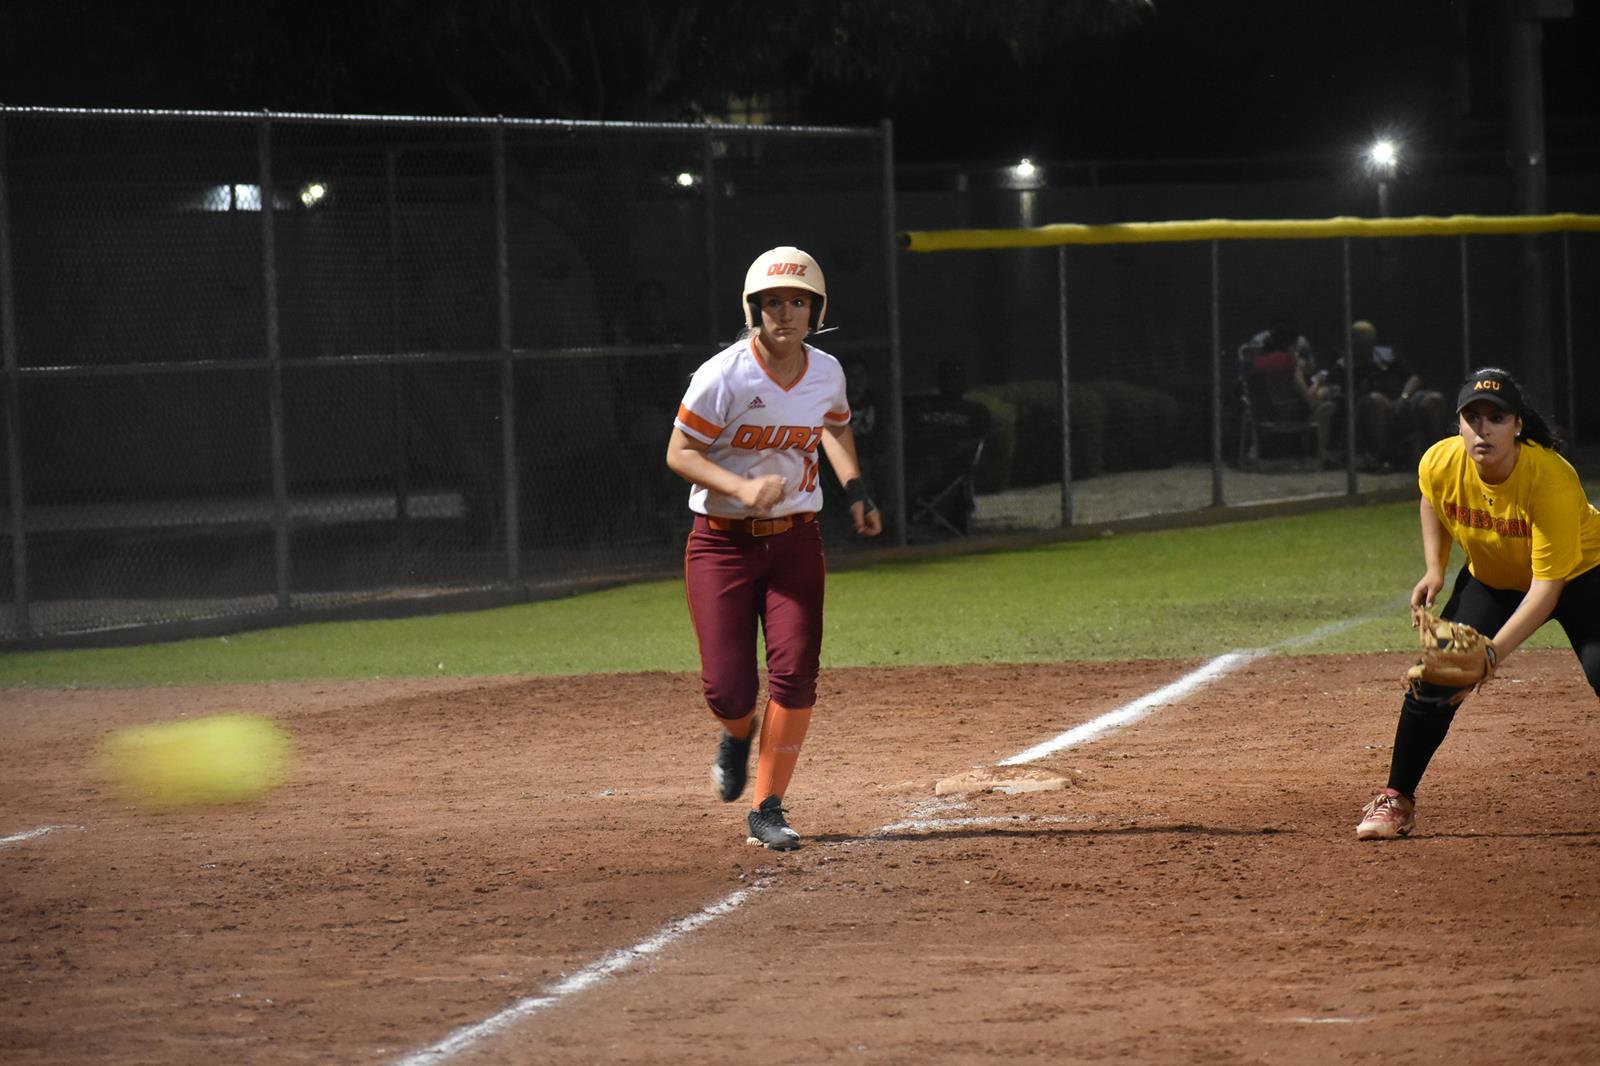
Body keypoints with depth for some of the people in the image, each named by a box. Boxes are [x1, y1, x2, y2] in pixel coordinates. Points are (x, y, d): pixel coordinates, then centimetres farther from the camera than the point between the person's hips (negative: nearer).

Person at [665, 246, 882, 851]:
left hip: (795, 539, 3)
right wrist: (742, 487, -26)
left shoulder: (826, 373, -1)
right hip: (722, 543, -3)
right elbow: (679, 452, -12)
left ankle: (768, 809, 1)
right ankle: (737, 736, 32)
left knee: (794, 674, -11)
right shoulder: (724, 376, -16)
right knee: (728, 690, -7)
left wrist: (855, 489, 9)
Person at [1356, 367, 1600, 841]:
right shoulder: (1440, 464, -24)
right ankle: (1396, 800, 11)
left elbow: (1548, 584, -36)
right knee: (1434, 680, -6)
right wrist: (1434, 569, -8)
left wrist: (1494, 652, -44)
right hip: (1491, 579, 4)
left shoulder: (1552, 478, -37)